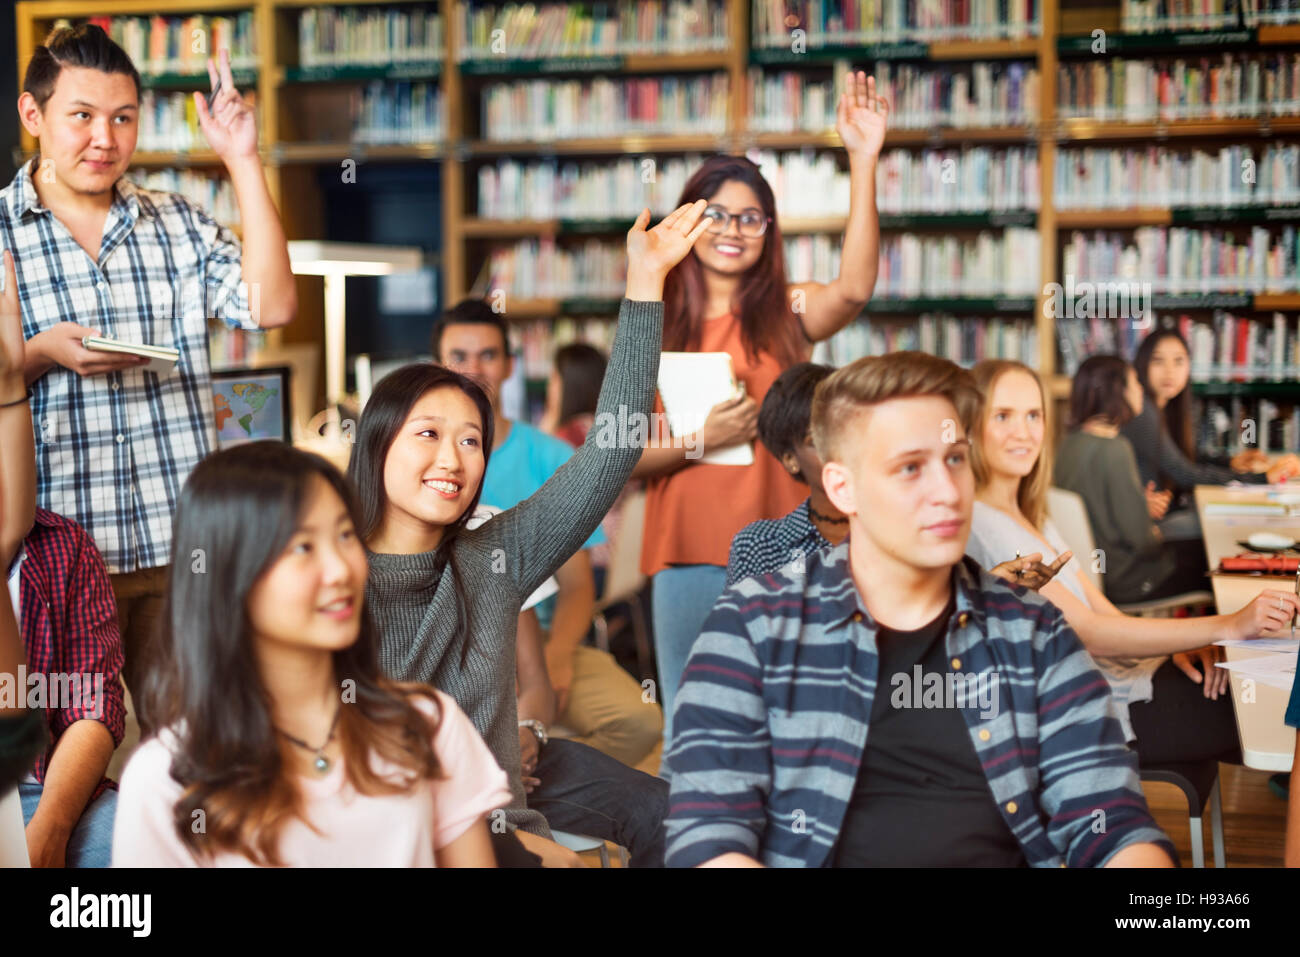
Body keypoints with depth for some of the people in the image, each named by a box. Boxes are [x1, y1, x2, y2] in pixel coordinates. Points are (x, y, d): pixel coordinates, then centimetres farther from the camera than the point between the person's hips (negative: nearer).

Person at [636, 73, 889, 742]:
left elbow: (854, 290, -20)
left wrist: (863, 162, -26)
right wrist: (701, 440, -14)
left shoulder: (785, 313, 4)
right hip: (687, 558, 1)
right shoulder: (654, 329, 6)